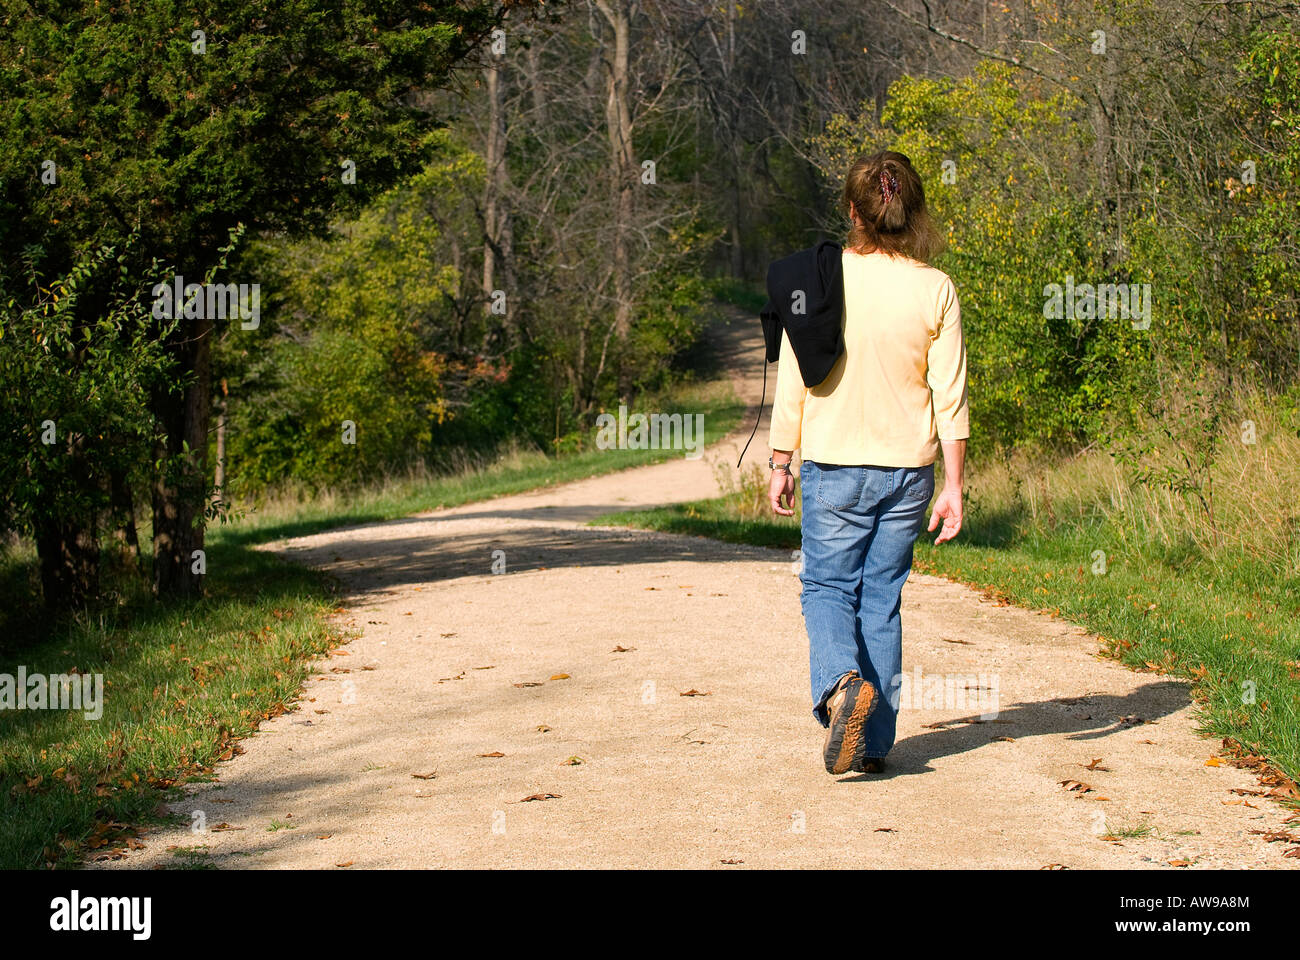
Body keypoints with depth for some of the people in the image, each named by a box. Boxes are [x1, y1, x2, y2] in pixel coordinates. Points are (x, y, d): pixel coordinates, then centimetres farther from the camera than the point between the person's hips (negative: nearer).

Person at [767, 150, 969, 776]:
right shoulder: (935, 290, -4)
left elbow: (793, 383, -4)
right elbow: (950, 397, -4)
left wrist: (779, 465, 6)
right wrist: (953, 485, 1)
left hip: (834, 465, -2)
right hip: (908, 467, 2)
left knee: (827, 588, 11)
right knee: (882, 597, 12)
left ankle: (842, 682, -19)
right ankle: (874, 741, 14)